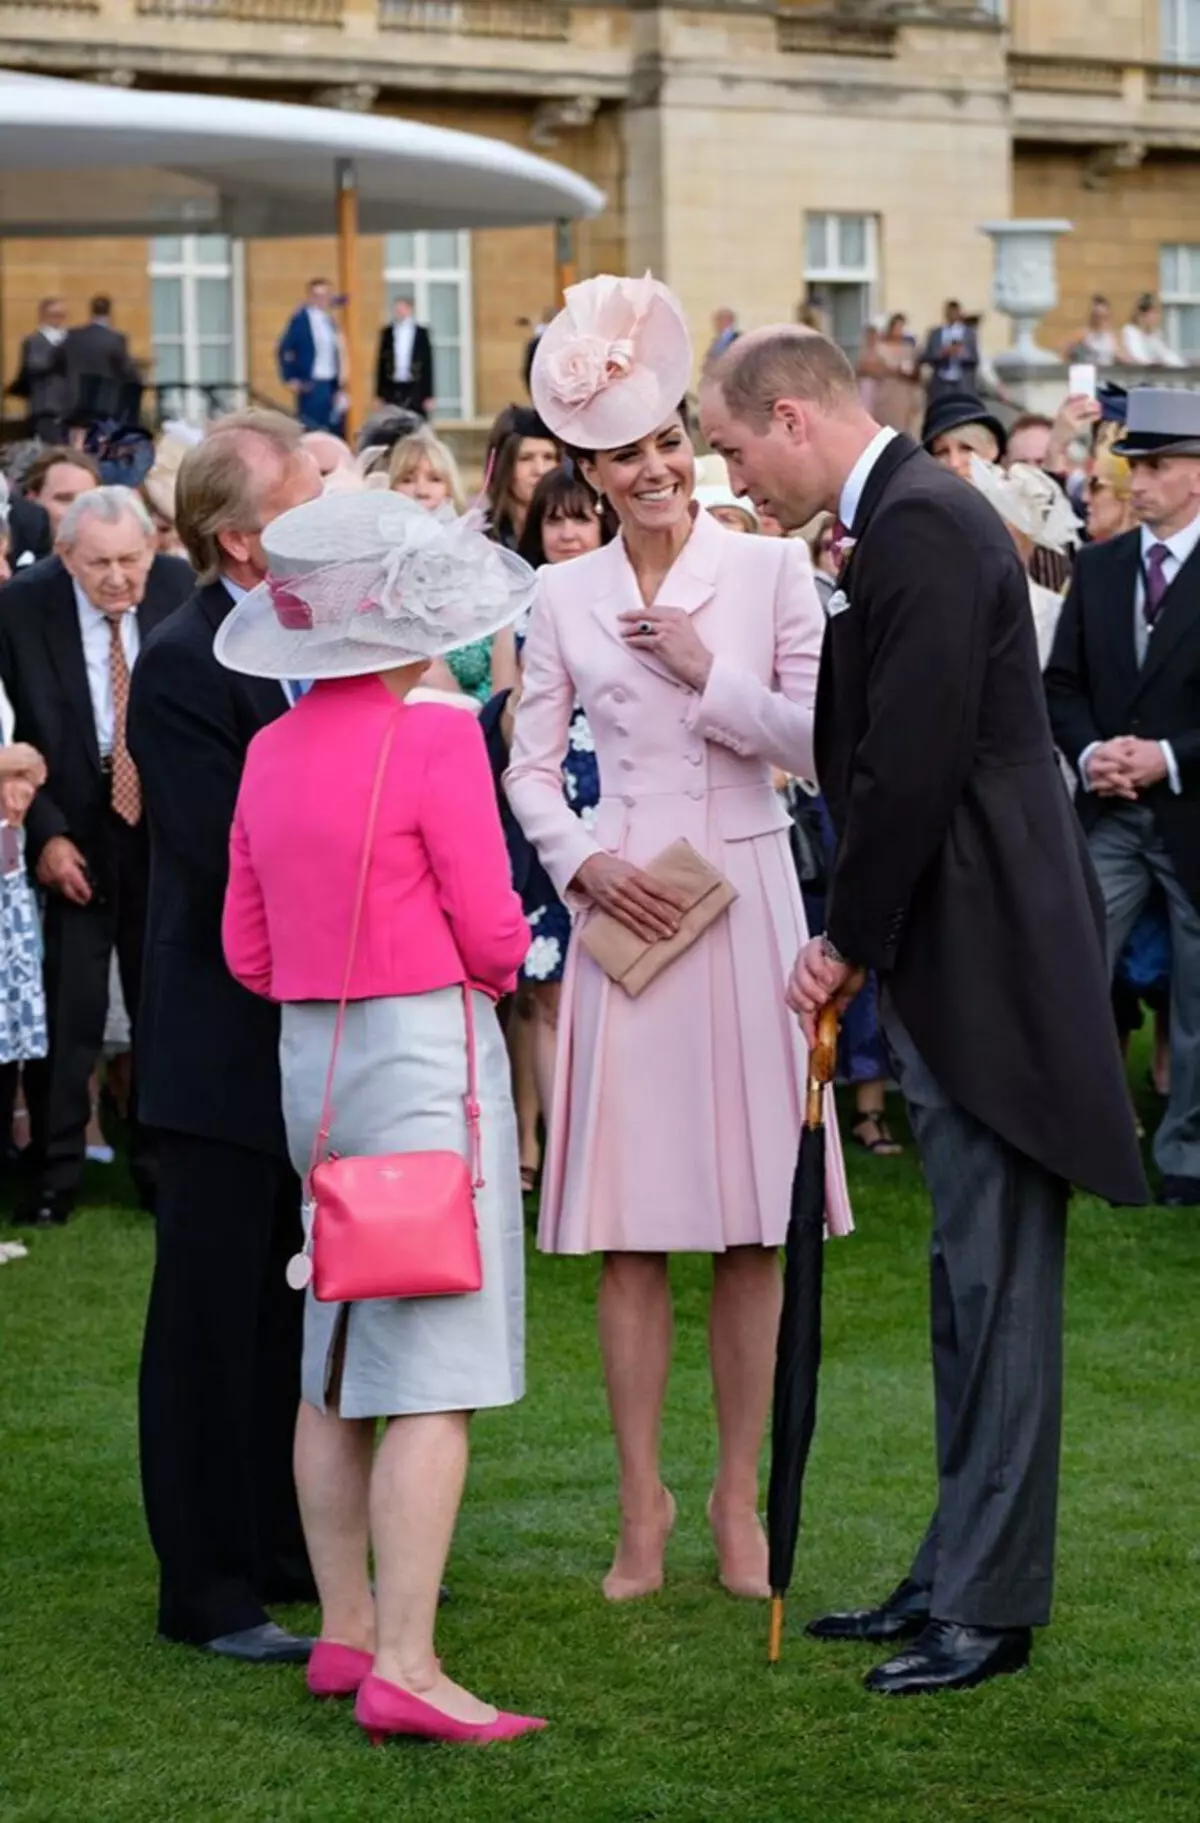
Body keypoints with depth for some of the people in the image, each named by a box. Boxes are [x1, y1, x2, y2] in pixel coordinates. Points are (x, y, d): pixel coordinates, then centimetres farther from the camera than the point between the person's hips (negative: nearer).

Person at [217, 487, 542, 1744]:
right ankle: (402, 1666, -11)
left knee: (335, 1365, 15)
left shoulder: (270, 754, 6)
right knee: (433, 1371, -7)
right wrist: (491, 964, 8)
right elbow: (491, 932, -12)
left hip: (311, 1058, 8)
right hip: (425, 1049, -7)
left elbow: (248, 951, 9)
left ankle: (344, 1630, 23)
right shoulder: (436, 741, -13)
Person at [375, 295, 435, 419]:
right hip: (392, 389, 1)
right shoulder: (387, 332, 5)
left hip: (415, 390, -1)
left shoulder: (421, 332, 0)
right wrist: (380, 393, 5)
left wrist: (429, 395, -2)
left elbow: (428, 364, 1)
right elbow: (381, 363, 7)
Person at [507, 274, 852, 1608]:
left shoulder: (771, 569, 2)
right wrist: (579, 861, -8)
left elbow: (818, 737, -3)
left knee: (751, 1224, 3)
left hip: (746, 904, -1)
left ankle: (738, 1497, 13)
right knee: (627, 1225, 1)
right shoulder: (565, 598, 6)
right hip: (624, 906, 1)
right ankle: (642, 1504, 9)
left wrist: (707, 672, -12)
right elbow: (529, 765, 7)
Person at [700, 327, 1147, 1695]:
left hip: (983, 954, -10)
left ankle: (990, 1604, 1)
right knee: (971, 1279, 15)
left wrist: (849, 945, -14)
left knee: (997, 1281, -4)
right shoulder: (897, 523, 16)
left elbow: (915, 764, -21)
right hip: (946, 959, 10)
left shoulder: (923, 527, -16)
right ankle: (958, 1574, 23)